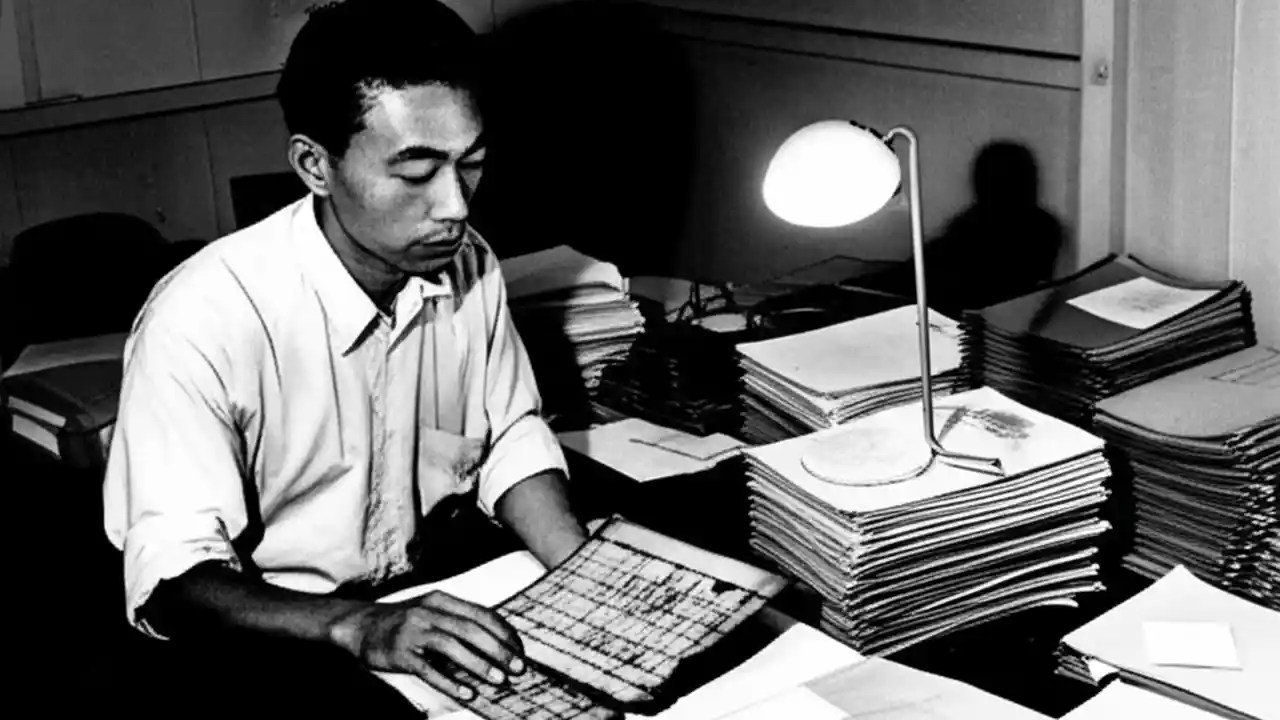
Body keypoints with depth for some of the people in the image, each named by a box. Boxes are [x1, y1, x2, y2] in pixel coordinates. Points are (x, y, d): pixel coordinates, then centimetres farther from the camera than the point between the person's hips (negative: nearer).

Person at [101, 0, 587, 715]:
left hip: (426, 590, 5)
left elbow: (511, 438, 8)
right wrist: (360, 628, -39)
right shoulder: (201, 320, -24)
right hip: (261, 630, -5)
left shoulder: (469, 268, -5)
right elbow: (172, 577, -25)